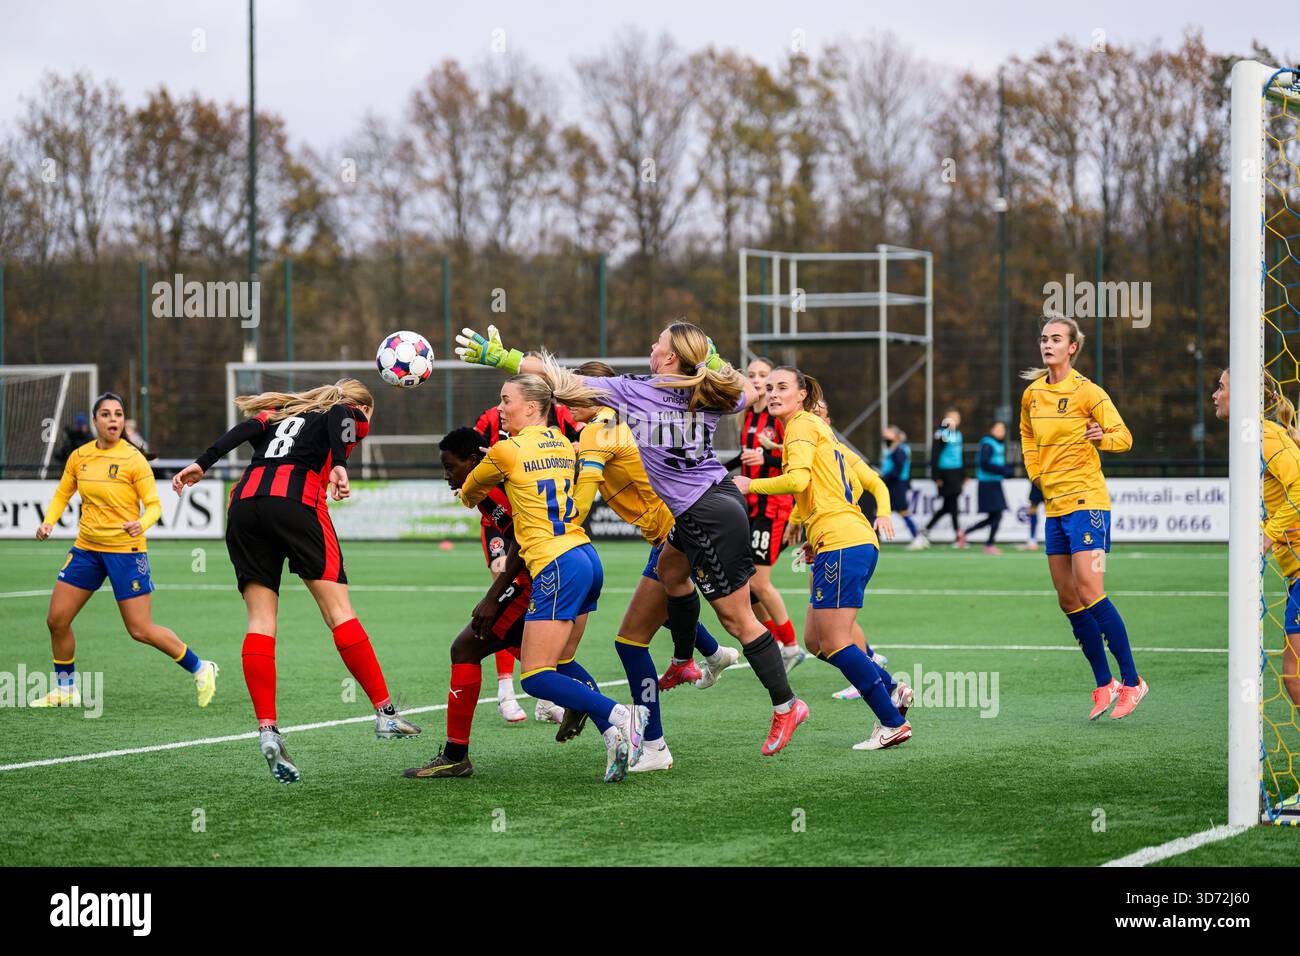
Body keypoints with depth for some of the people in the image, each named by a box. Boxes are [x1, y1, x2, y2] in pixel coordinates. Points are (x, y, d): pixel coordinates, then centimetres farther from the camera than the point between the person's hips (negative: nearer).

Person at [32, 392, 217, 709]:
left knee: (141, 630, -7)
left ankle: (201, 670, 11)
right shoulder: (79, 457, 4)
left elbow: (154, 505, -9)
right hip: (86, 548, 5)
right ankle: (65, 690, 20)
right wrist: (49, 522, 0)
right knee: (56, 619, 1)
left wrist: (142, 523, -30)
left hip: (125, 549, -5)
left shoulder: (133, 459, -11)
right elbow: (63, 493, 18)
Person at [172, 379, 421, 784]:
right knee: (338, 611, -2)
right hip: (296, 502, -5)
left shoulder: (281, 413, 33)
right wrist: (339, 465, -19)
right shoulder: (351, 417, 21)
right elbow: (338, 417, -3)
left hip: (244, 505, 5)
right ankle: (385, 714, -2)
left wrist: (203, 462, 3)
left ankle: (267, 730, -11)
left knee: (261, 620, 1)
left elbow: (247, 428, 15)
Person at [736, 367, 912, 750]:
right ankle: (890, 690, 11)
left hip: (842, 543, -10)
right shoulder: (817, 428, 25)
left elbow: (798, 478, -20)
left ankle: (893, 722, -8)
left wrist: (751, 485, -7)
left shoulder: (802, 424, -3)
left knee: (834, 642, -9)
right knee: (815, 640, 11)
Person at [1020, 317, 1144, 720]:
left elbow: (1124, 437, -7)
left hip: (1086, 501, -7)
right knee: (1068, 600, 5)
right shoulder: (1032, 394, 10)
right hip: (1053, 505, 7)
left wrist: (1102, 436, -28)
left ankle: (1131, 681, -7)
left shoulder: (1087, 392, -8)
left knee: (1089, 593, -15)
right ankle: (1104, 684, 14)